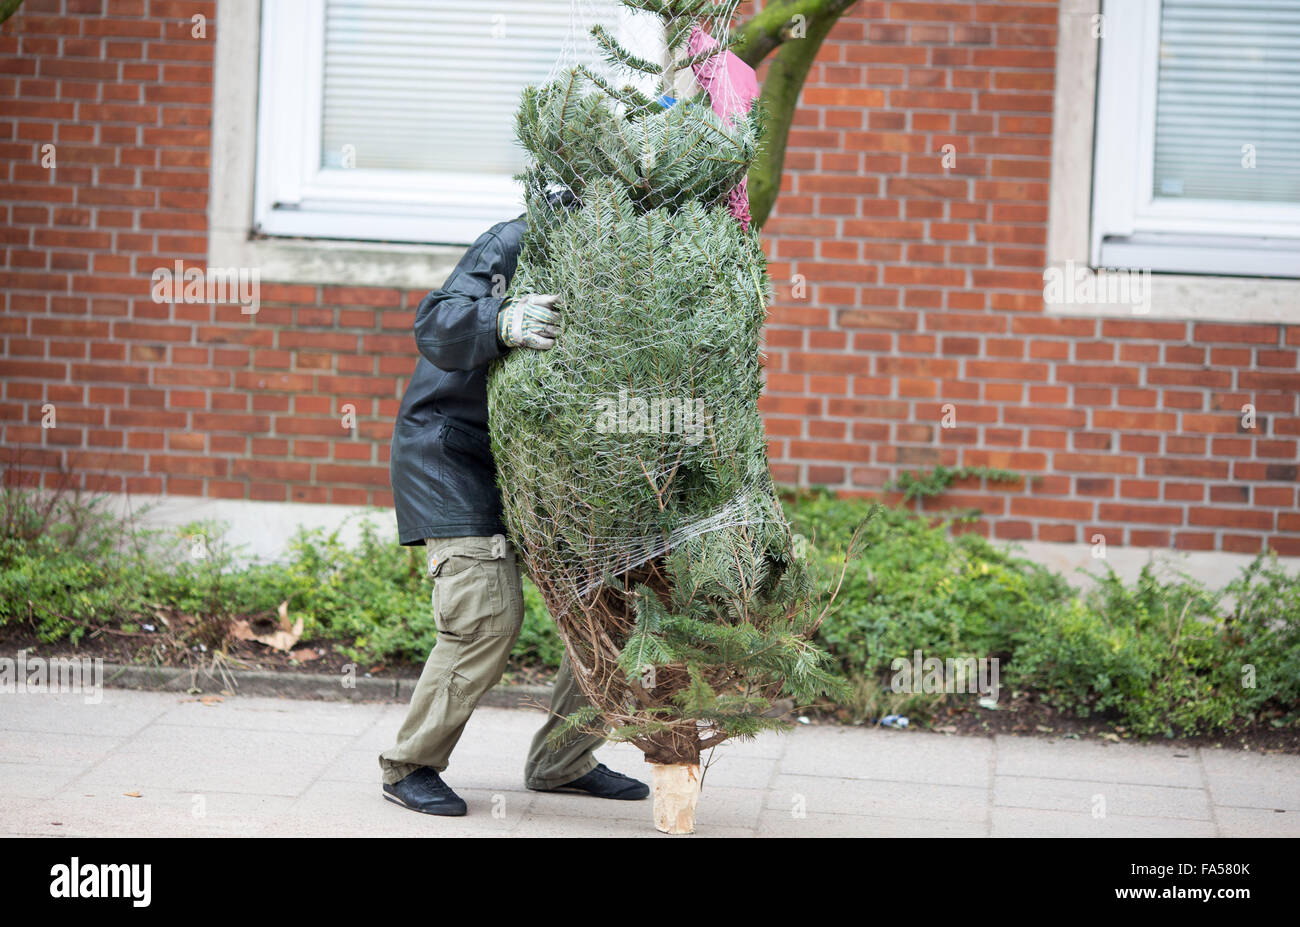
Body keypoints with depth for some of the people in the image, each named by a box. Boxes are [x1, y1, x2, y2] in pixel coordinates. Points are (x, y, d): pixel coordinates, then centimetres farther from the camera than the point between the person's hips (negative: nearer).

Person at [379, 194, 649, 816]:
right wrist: (503, 322, -52)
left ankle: (562, 760, 17)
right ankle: (410, 766, -1)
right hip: (453, 454, -7)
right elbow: (435, 325, -32)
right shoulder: (517, 244, -21)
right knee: (488, 613, -20)